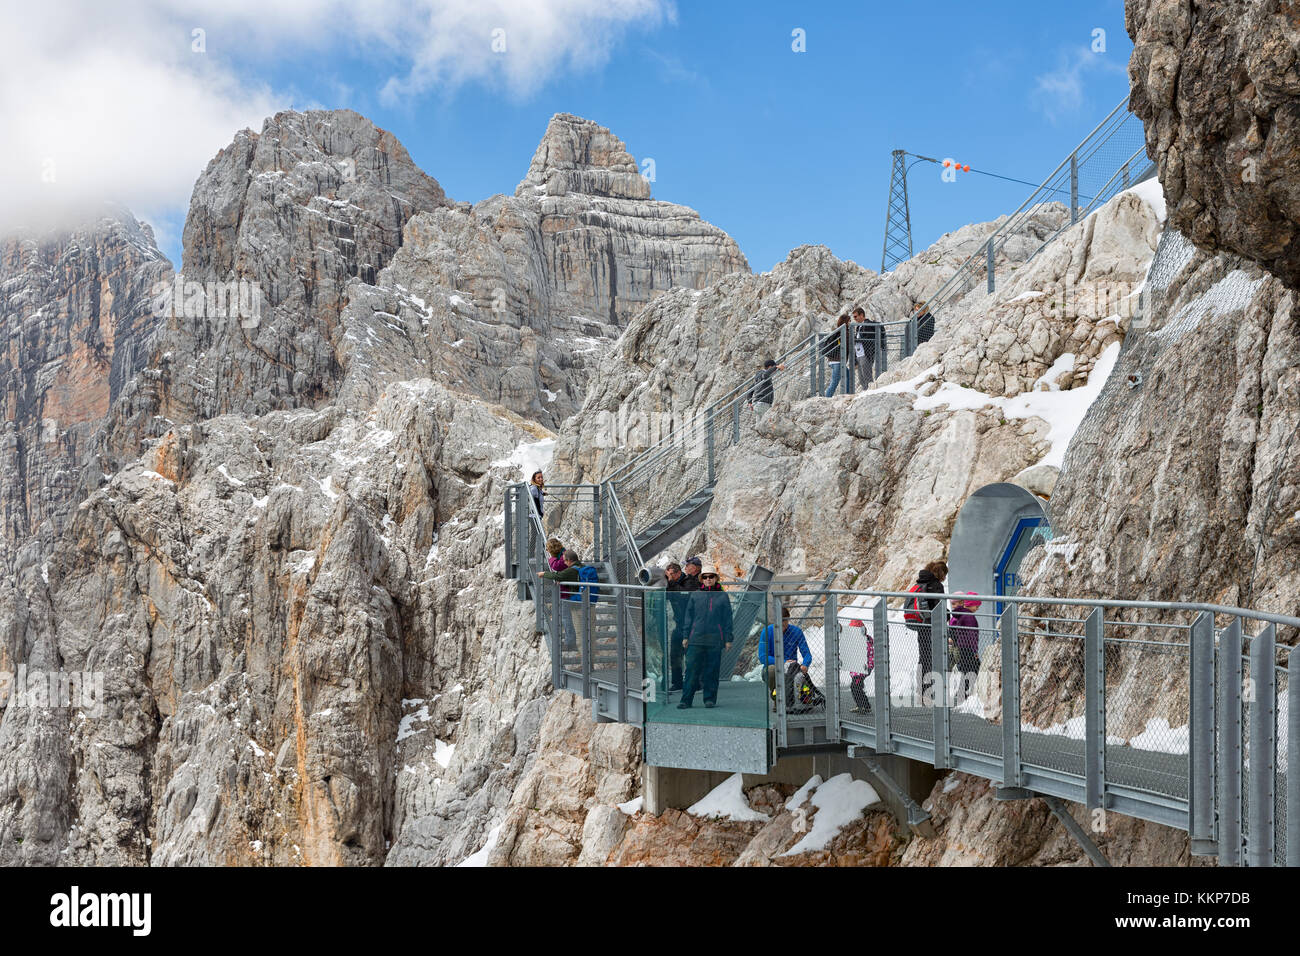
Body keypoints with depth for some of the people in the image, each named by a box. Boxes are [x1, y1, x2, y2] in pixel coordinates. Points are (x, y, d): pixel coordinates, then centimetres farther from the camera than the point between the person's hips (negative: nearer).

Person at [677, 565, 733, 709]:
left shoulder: (723, 596, 6)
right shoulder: (695, 596, 9)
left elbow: (727, 619, 7)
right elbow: (689, 616, 12)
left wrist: (728, 639, 3)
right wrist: (686, 636, 7)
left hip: (715, 640, -1)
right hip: (696, 639, 1)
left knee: (712, 670, 4)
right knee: (692, 669, -3)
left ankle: (710, 699, 14)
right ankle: (686, 700, -1)